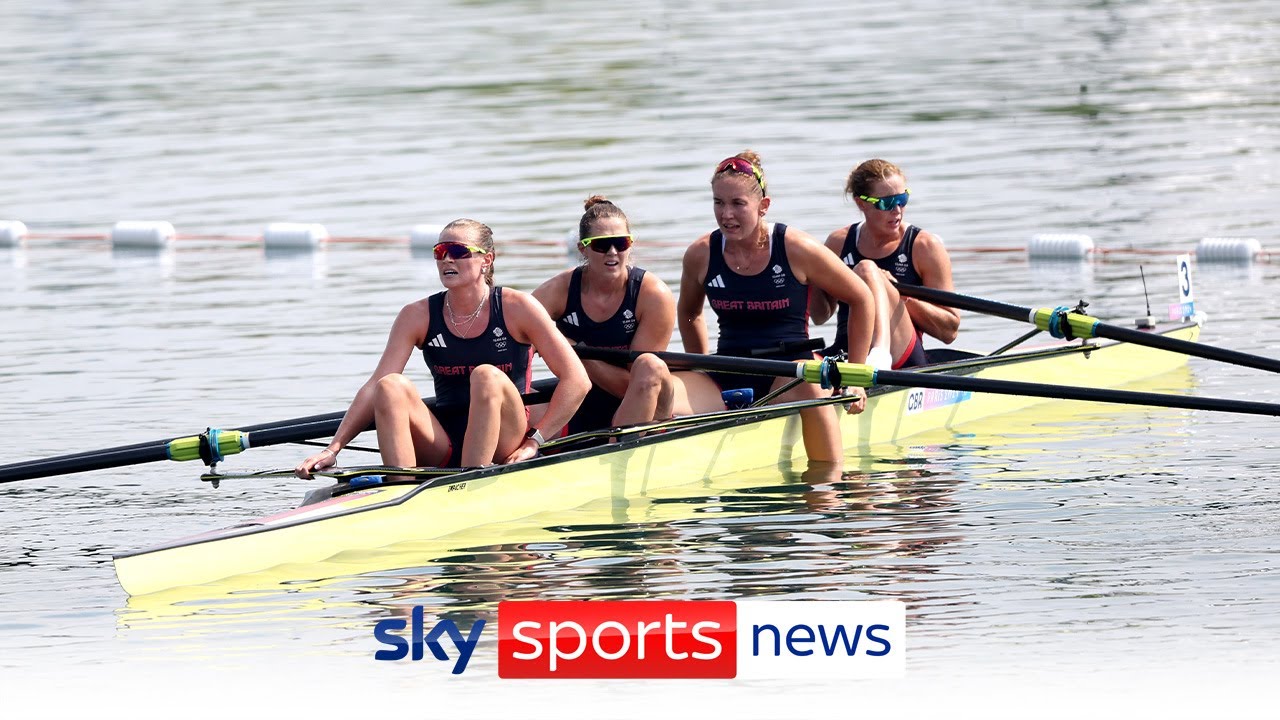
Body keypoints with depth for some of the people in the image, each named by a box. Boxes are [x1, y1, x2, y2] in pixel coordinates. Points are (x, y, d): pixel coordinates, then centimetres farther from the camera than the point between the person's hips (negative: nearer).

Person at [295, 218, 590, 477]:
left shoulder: (516, 308, -4)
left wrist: (533, 442, -13)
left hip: (504, 446, -2)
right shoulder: (418, 316, 3)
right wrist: (332, 449, -17)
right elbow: (375, 387, -5)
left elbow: (577, 380, -6)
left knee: (487, 377, -31)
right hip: (444, 447, 2)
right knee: (392, 386, -23)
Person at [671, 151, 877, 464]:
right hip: (728, 377, 2)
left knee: (809, 388, -41)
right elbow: (688, 314, 25)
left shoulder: (797, 250, -7)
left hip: (790, 367, -2)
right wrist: (702, 374, 20)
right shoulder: (700, 255, 2)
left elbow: (861, 298, 4)